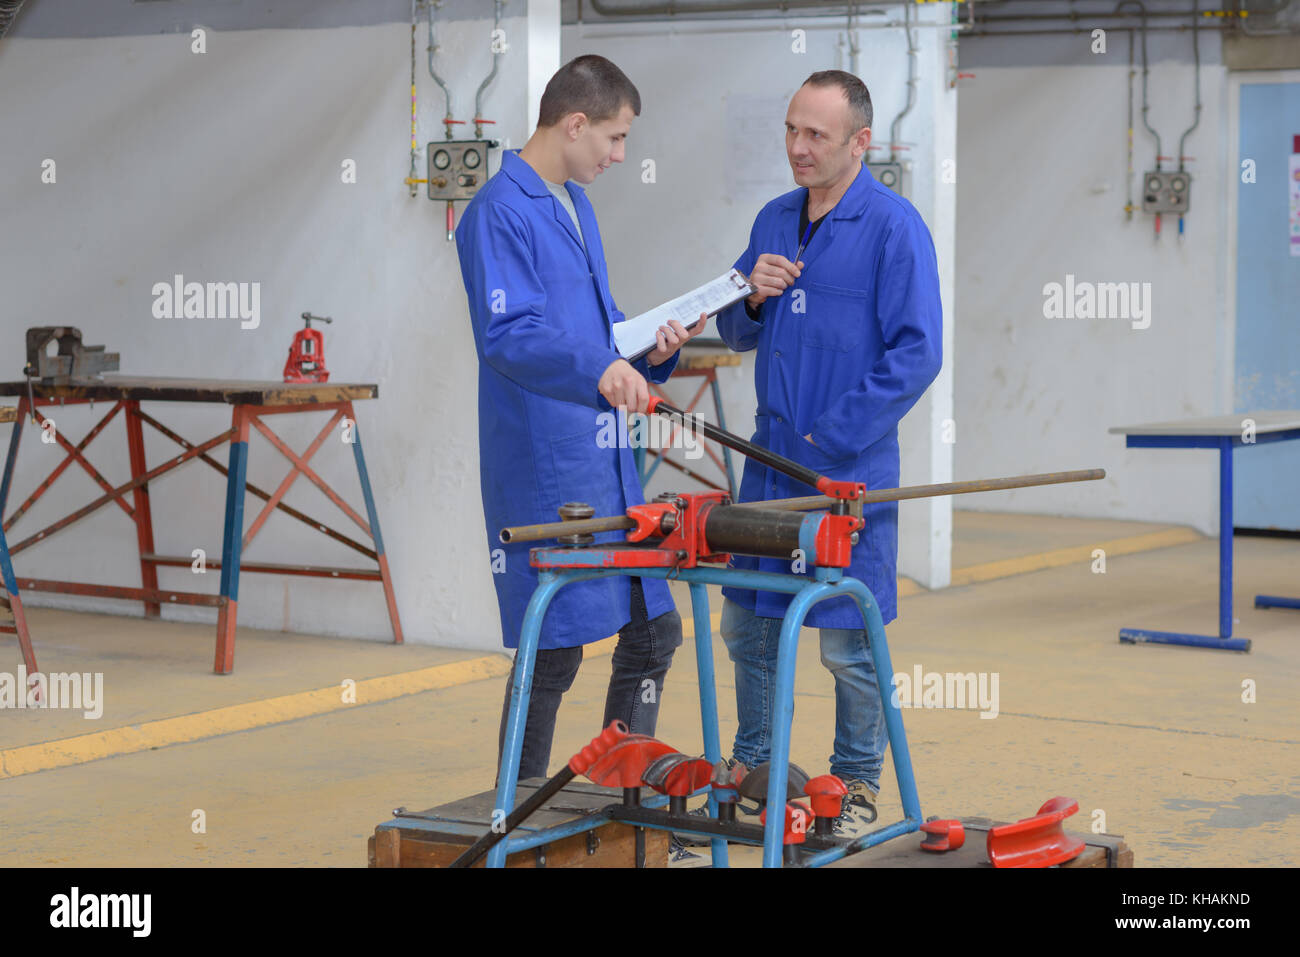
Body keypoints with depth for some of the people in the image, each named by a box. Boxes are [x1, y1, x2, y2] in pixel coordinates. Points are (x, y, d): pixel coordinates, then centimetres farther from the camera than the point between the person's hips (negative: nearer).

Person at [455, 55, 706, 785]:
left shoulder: (576, 205, 15)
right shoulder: (500, 212, -13)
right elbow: (507, 336, -26)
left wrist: (648, 352, 5)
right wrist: (597, 373, -41)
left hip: (607, 461, 9)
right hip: (546, 471, -9)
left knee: (653, 630, 14)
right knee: (554, 652, -3)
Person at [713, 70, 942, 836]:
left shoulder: (895, 227, -10)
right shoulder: (775, 220, 11)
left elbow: (916, 355, -15)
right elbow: (737, 335, 18)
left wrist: (830, 441, -16)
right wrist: (753, 296, -5)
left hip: (849, 470, -6)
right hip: (770, 458, 7)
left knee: (850, 642, 1)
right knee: (747, 623, 13)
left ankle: (858, 784, 17)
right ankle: (753, 769, 27)